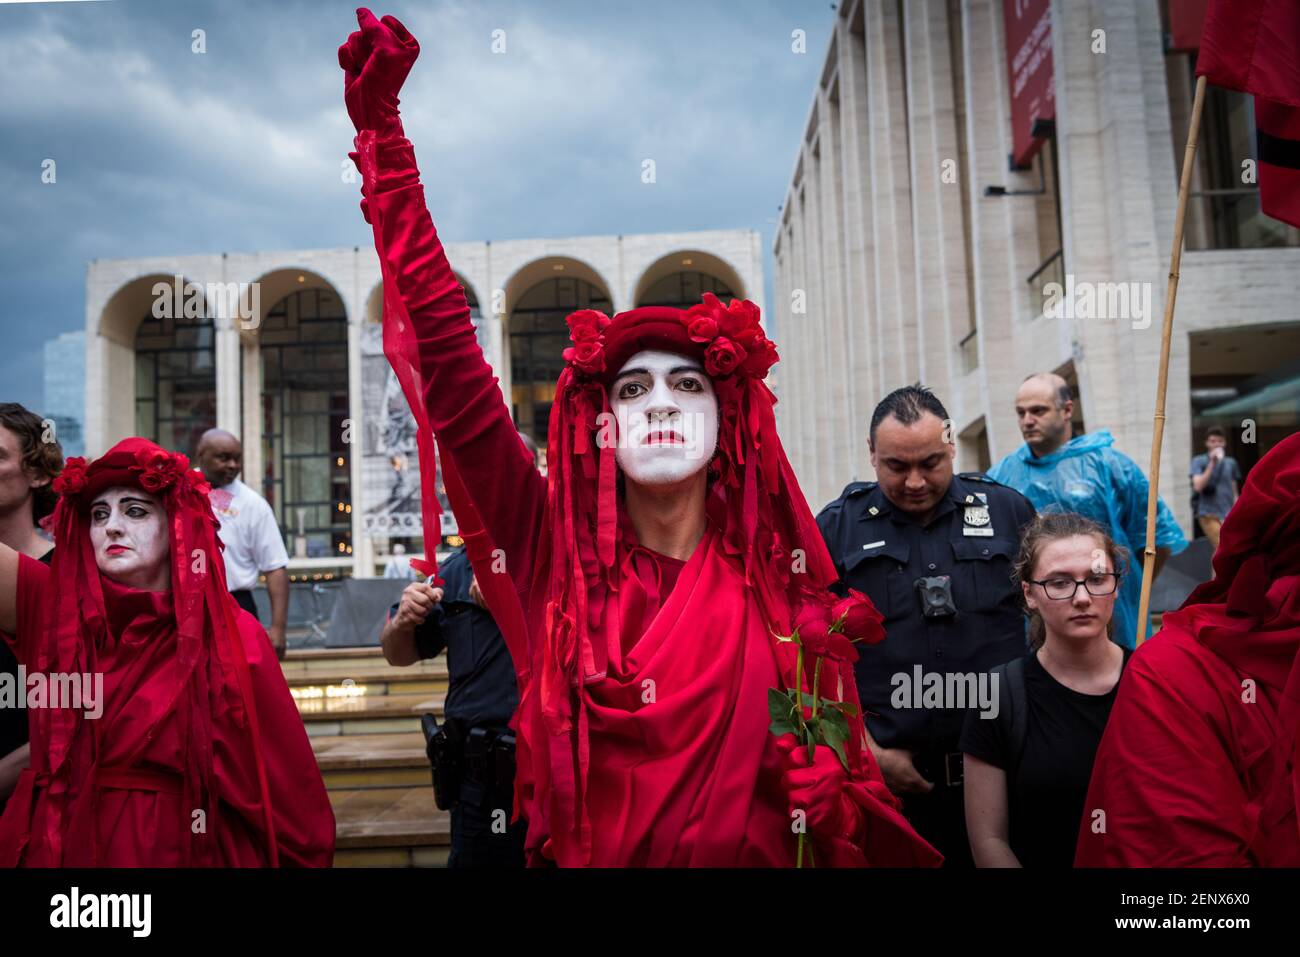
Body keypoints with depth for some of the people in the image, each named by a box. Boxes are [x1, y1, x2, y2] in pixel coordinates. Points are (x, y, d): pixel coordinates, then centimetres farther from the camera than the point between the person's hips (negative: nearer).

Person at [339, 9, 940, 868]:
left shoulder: (777, 580, -10)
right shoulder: (557, 556, -11)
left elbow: (835, 777, -1)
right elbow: (454, 381, -19)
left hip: (745, 855, 0)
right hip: (585, 853, 0)